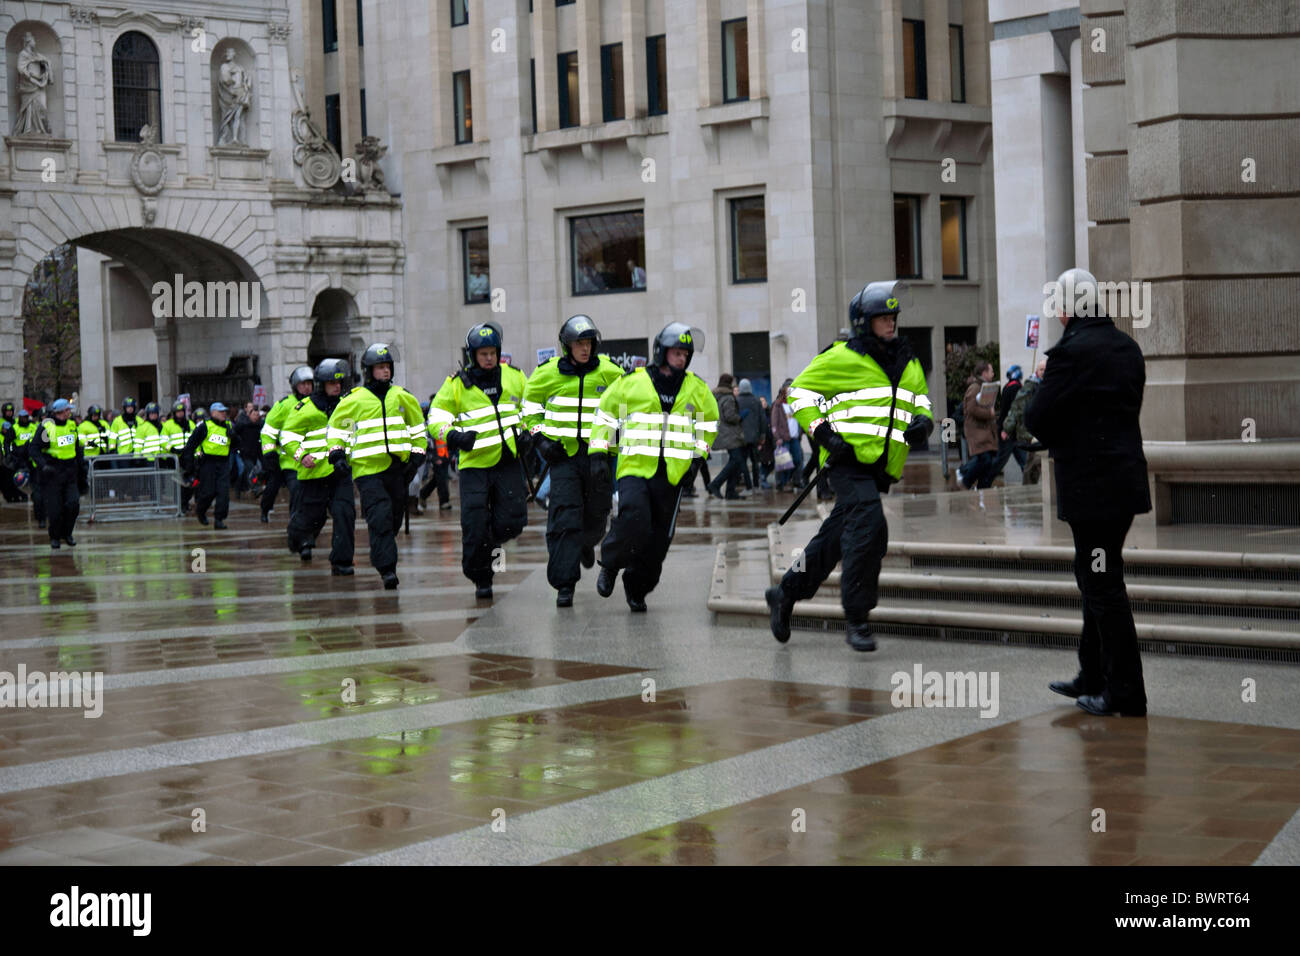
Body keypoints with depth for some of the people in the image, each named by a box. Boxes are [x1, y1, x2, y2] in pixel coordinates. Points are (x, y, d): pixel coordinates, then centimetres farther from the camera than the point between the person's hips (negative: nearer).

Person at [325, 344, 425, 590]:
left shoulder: (402, 397, 10)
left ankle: (379, 555, 34)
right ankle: (387, 569, -15)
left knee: (394, 519, 11)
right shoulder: (354, 400, -1)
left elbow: (417, 427, 20)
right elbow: (336, 427, 9)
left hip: (397, 467, 4)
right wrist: (337, 454, -2)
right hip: (367, 469, -4)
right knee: (380, 519, -14)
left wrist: (417, 456, 12)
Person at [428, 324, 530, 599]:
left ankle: (487, 544, 28)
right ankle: (481, 579, 12)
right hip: (474, 464, -2)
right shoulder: (456, 384, 0)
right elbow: (436, 419, 2)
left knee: (512, 521, -5)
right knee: (475, 527, -6)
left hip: (509, 462, 2)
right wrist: (453, 435, -17)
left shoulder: (514, 377, 8)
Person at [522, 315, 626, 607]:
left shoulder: (610, 373, 0)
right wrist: (540, 438, 1)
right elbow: (530, 408, 14)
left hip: (597, 452, 1)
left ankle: (587, 543, 48)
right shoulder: (548, 374, 0)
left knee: (596, 516, 10)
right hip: (563, 452, -1)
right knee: (564, 517, -11)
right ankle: (564, 585, -9)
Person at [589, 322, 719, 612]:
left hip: (673, 474, 3)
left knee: (658, 539, 6)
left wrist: (697, 458, 13)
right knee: (633, 519, -25)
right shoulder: (630, 382, 2)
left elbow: (708, 423, 24)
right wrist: (598, 452, 5)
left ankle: (637, 588, 24)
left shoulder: (697, 389, 10)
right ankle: (610, 566, 1)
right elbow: (605, 414, 10)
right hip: (634, 468, -3)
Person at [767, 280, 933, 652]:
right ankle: (856, 620, -15)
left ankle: (786, 593, 30)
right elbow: (800, 391, 0)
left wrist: (922, 423, 5)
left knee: (836, 537, 12)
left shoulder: (907, 362, 17)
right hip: (850, 459, -7)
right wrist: (823, 433, -10)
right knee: (869, 528, -22)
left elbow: (921, 401, 28)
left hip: (882, 466, 7)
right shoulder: (842, 358, -4)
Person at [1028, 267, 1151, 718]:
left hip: (1092, 487, -9)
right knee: (1095, 577, 20)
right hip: (1125, 478, 9)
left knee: (1104, 585, -3)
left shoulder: (1072, 351, -17)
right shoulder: (1127, 347, 10)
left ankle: (1125, 694, 2)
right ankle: (1094, 677, 31)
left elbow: (1038, 418, -15)